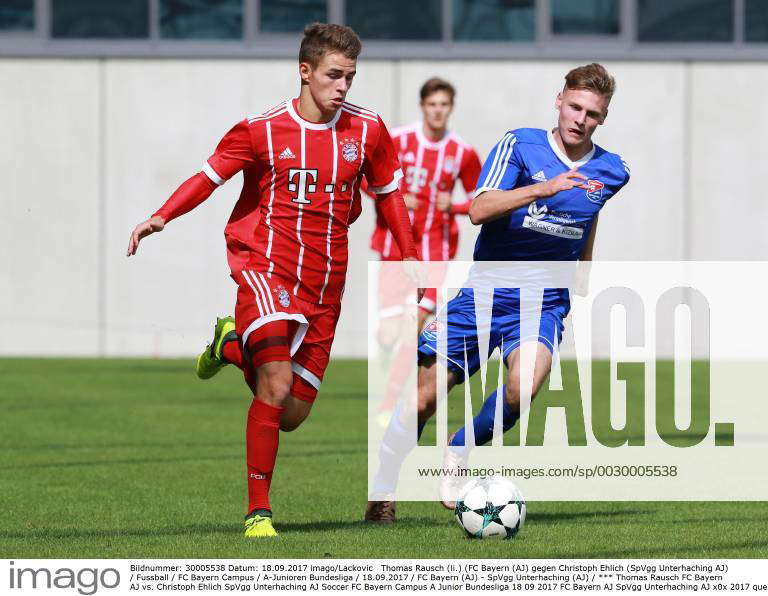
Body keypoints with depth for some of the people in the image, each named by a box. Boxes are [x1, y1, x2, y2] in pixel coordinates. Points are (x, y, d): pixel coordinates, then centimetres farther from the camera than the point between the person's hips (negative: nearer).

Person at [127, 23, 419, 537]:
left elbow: (388, 194, 16)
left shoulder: (368, 130, 3)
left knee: (290, 416, 5)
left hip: (324, 284, 4)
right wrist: (161, 218, -12)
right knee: (276, 387, -22)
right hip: (265, 267, -4)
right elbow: (211, 175, 3)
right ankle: (258, 512, -9)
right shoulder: (262, 130, -5)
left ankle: (234, 345, 33)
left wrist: (412, 262, 13)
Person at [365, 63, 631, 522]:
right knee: (425, 397, -4)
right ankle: (382, 495, 17)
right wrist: (545, 188, -32)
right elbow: (480, 209, -22)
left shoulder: (611, 172, 2)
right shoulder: (520, 145, -9)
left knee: (523, 386, -29)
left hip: (544, 304, 1)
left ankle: (459, 454, -1)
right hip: (485, 293, -1)